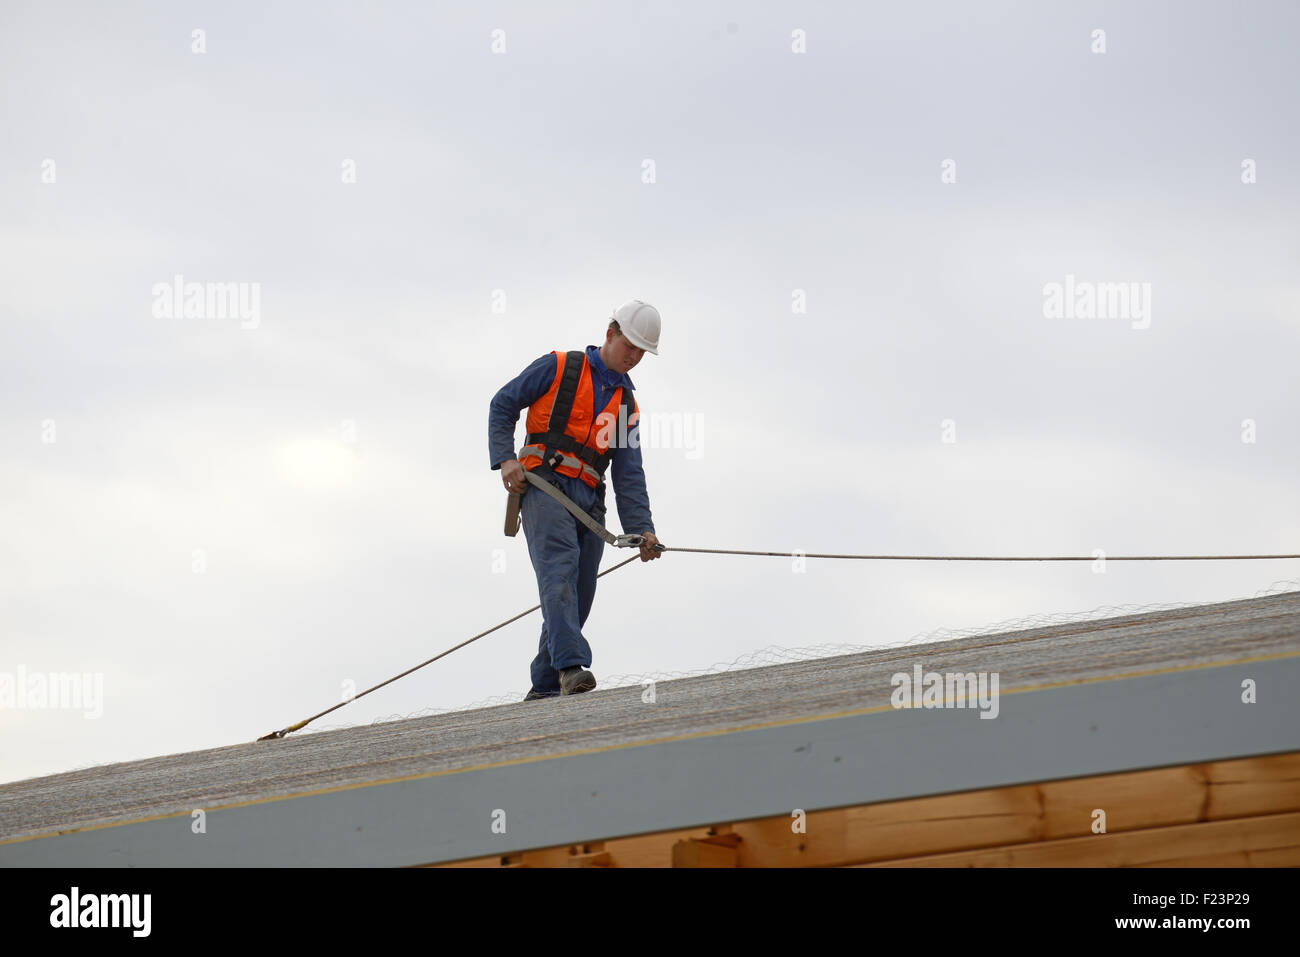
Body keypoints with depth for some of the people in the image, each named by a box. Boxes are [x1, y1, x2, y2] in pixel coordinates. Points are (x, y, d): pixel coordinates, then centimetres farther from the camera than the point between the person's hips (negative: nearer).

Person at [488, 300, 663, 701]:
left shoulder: (626, 405, 22)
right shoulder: (559, 367, 8)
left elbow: (629, 473, 16)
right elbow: (503, 404, 7)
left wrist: (641, 528, 3)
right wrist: (505, 458, -7)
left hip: (589, 501, 6)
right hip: (544, 484, -6)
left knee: (578, 599, 1)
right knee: (559, 571, -25)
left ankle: (544, 686, 10)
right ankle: (571, 666, -39)